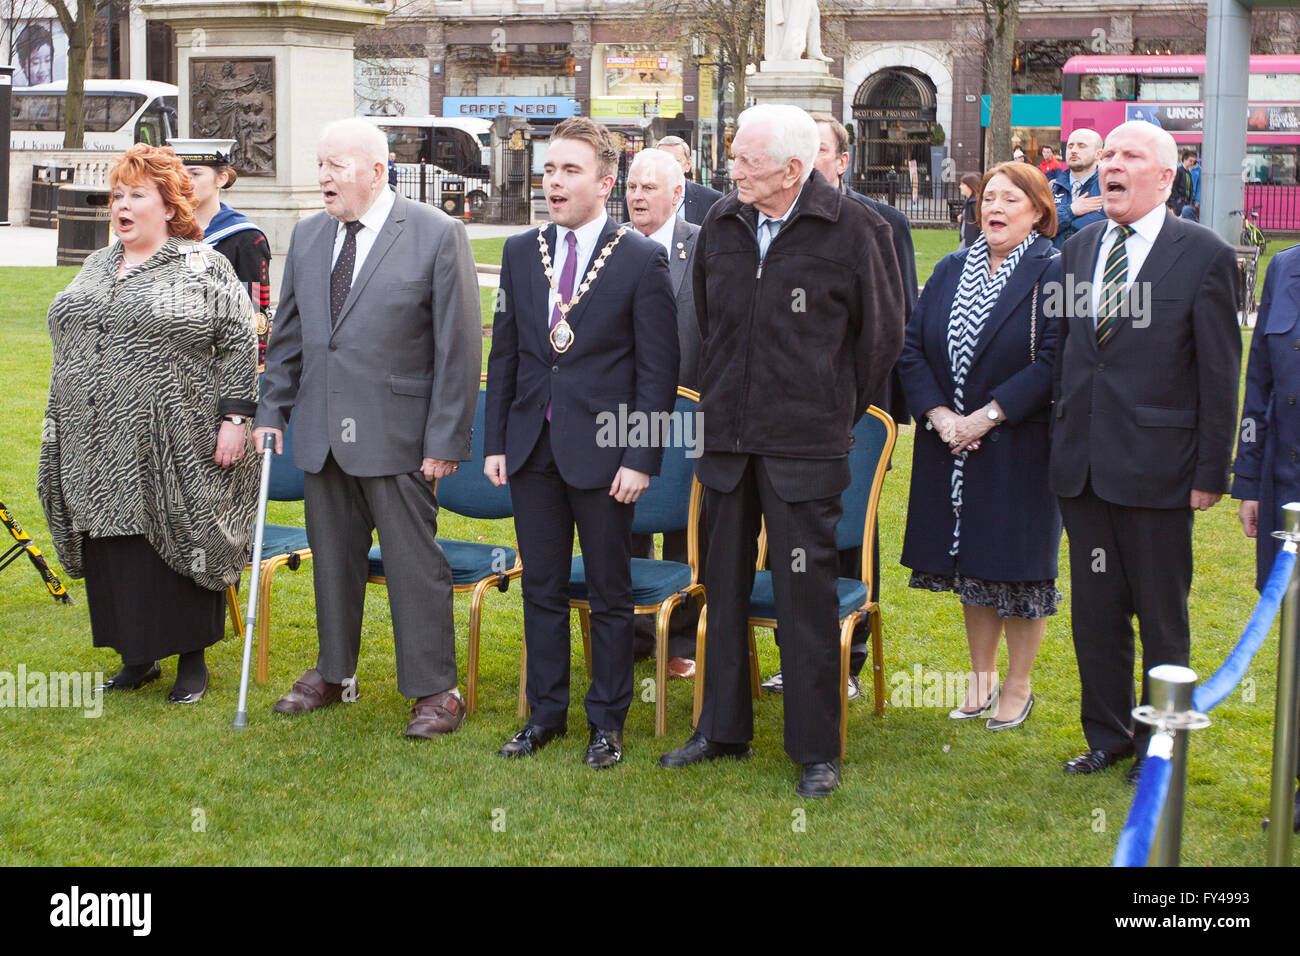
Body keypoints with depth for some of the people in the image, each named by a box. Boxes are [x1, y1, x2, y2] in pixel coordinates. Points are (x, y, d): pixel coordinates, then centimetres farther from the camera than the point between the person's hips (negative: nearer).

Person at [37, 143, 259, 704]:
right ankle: (138, 656, 20)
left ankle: (192, 659, 11)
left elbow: (240, 344, -6)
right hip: (96, 448, 6)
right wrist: (59, 426, 18)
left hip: (175, 447, -6)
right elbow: (68, 346, 20)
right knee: (113, 551, 8)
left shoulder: (204, 268, -3)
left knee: (180, 545, -1)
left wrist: (234, 418, -13)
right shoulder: (96, 267, 15)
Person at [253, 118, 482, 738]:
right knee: (332, 556, 15)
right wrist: (272, 410, 11)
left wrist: (446, 439, -12)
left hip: (396, 435, -5)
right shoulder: (307, 236, 10)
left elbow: (459, 343, -9)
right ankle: (333, 673, 31)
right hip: (320, 432, 5)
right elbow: (288, 334, 18)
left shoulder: (437, 235, -7)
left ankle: (434, 689, 11)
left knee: (413, 560, 0)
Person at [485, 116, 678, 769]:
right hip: (532, 447, 4)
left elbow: (658, 368, -6)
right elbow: (504, 353, 12)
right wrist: (494, 441, 7)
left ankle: (607, 721, 19)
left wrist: (640, 458, -12)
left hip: (602, 451, -4)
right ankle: (546, 712, 25)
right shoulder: (520, 252, 8)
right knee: (541, 589, 12)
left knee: (609, 594, 7)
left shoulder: (642, 260, -6)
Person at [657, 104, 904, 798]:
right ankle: (722, 729, 27)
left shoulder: (853, 230, -8)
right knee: (723, 587, 13)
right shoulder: (722, 225, 6)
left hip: (804, 449, -5)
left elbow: (881, 333, 2)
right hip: (726, 439, 5)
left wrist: (837, 411, 7)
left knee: (806, 596, -1)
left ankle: (817, 749, 10)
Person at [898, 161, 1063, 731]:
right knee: (969, 562, 14)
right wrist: (937, 413, -9)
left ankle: (1017, 687, 18)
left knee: (1017, 567, 3)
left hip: (1020, 446, -5)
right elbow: (912, 346, 5)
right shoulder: (950, 271, 9)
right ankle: (981, 677, 28)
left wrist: (987, 416, -19)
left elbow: (1052, 362, -16)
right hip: (949, 444, 5)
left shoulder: (1053, 275, -8)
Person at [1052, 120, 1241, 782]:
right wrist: (1062, 439, 9)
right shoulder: (1078, 249, 10)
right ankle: (1107, 735, 28)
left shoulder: (1204, 255, -7)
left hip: (1156, 467, -5)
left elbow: (1219, 373, -7)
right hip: (1083, 465, 5)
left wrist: (1211, 471, -9)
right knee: (1095, 610, 13)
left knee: (1162, 617, 8)